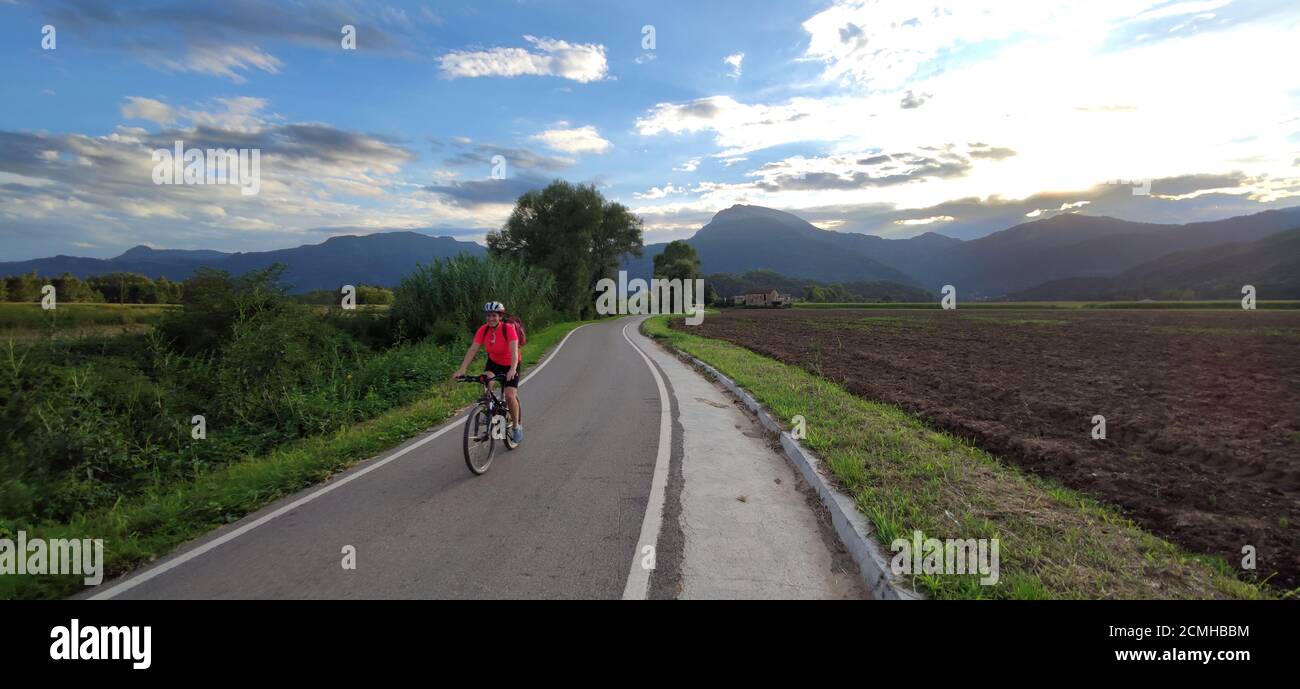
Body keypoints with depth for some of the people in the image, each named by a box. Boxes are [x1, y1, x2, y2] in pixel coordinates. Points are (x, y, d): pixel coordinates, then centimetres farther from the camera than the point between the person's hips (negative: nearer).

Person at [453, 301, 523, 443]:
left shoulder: (509, 328, -26)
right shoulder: (483, 330, -15)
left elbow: (514, 350, -36)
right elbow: (473, 349, -20)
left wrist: (513, 369, -51)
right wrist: (462, 369, -31)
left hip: (510, 364, -3)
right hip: (493, 362, 3)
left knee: (510, 396, -16)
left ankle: (517, 426, 5)